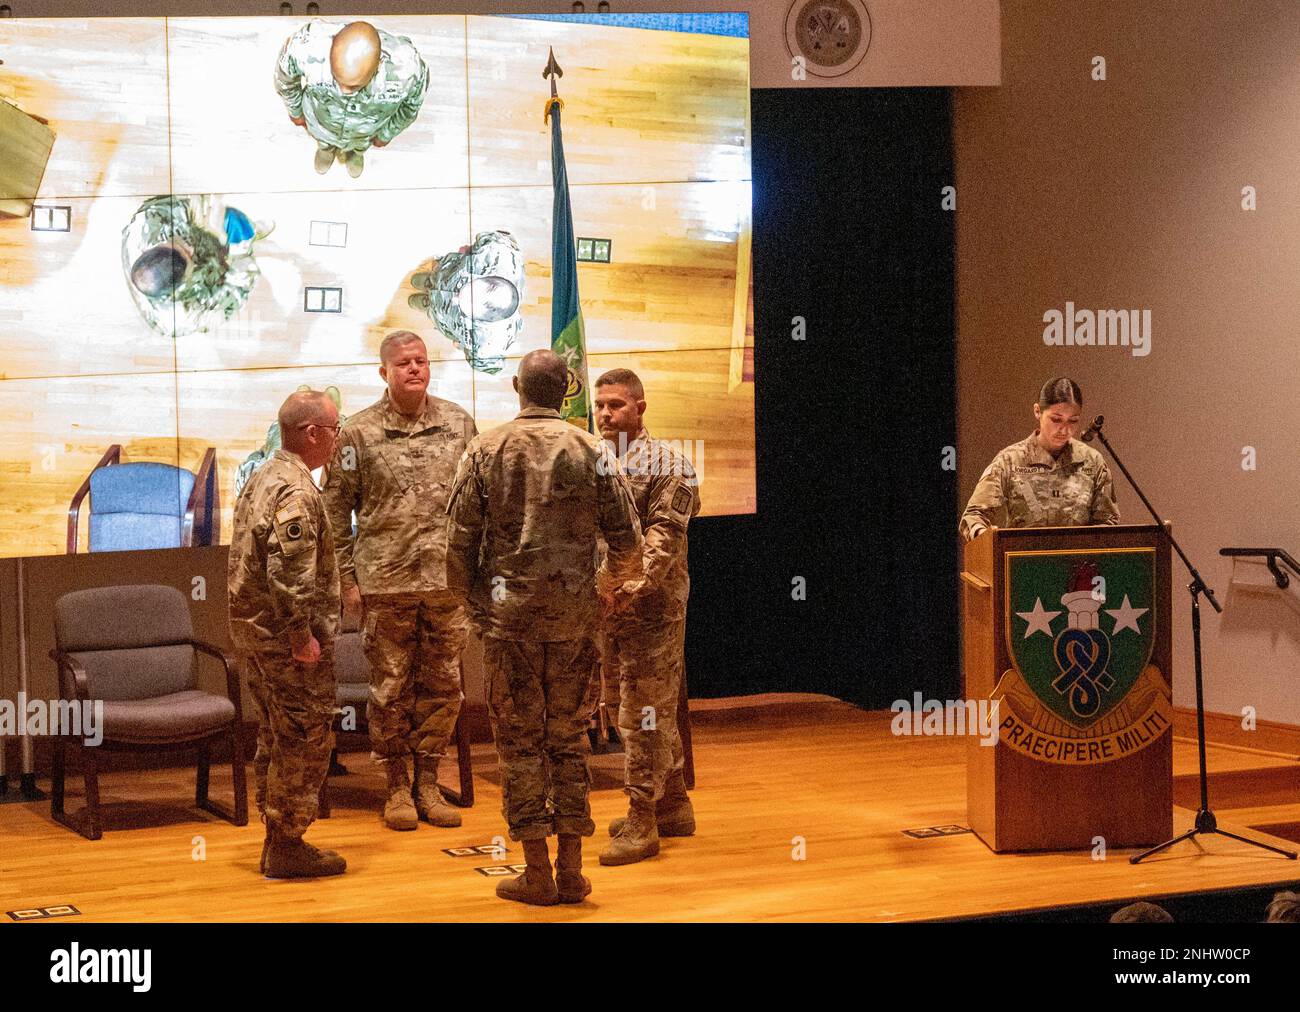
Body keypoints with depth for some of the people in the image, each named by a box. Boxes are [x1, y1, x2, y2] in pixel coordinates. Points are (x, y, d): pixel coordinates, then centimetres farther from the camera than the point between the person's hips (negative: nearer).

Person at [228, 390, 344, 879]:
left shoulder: (263, 477, 14)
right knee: (305, 739, -2)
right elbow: (288, 572, -26)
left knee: (276, 738, 16)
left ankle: (278, 839, 24)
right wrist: (302, 634, -22)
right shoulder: (296, 490, -19)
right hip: (285, 637, -10)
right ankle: (288, 845, 3)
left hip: (252, 631, 10)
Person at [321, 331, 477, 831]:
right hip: (385, 582, -2)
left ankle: (428, 781, 19)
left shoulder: (458, 423, 5)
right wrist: (346, 577, -3)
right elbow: (336, 508, 1)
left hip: (447, 579, 2)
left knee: (442, 685, 7)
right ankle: (397, 785, 16)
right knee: (391, 686, 4)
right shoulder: (359, 432, -2)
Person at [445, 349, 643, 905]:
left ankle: (536, 873, 8)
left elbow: (460, 540, -3)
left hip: (508, 613, -1)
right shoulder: (592, 451, -2)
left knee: (520, 740, 6)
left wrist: (470, 600, 12)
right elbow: (625, 537, -1)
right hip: (573, 616, 1)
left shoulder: (484, 451, -3)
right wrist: (620, 575, 21)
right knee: (568, 739, 10)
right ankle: (571, 870, 12)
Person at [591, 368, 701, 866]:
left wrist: (627, 590, -26)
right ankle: (673, 806, 26)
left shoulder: (666, 465, -9)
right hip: (609, 610, 7)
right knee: (654, 713, 15)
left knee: (644, 714, -5)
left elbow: (664, 540, -17)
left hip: (653, 607, -7)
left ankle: (642, 821, 0)